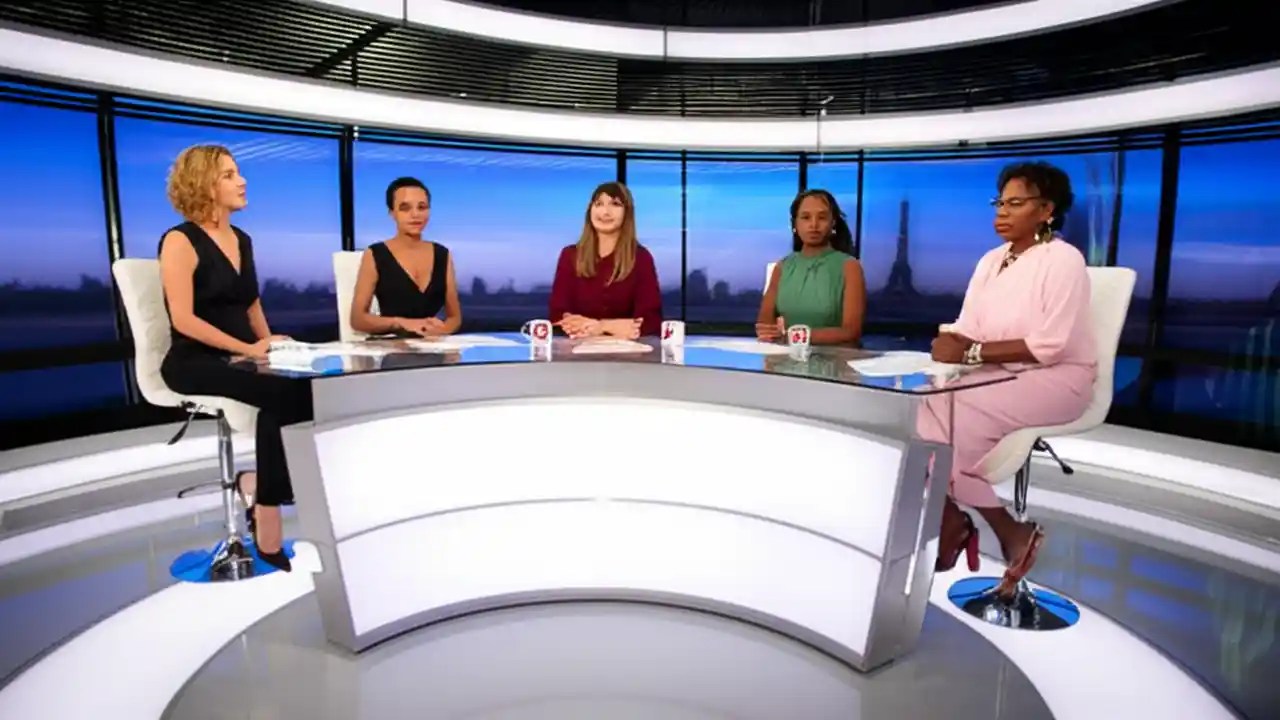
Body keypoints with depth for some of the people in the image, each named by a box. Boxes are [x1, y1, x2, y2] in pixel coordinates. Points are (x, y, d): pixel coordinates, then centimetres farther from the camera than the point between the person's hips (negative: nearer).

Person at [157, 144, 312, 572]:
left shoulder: (241, 240, 16)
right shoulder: (180, 241, -6)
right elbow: (184, 320, -15)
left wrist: (269, 343, 3)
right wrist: (249, 348, -22)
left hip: (241, 358, 6)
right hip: (194, 362, -6)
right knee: (281, 395, -32)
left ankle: (256, 482, -8)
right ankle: (268, 525, -20)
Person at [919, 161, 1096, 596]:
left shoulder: (1063, 260, -10)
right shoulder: (991, 261, 11)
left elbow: (1050, 345, -20)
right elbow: (967, 331, 5)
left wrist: (972, 352, -24)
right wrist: (951, 342, -19)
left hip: (1056, 379, -6)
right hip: (1000, 378, 6)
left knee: (956, 412, -27)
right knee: (929, 402, -21)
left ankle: (954, 522, -6)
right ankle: (950, 520, -12)